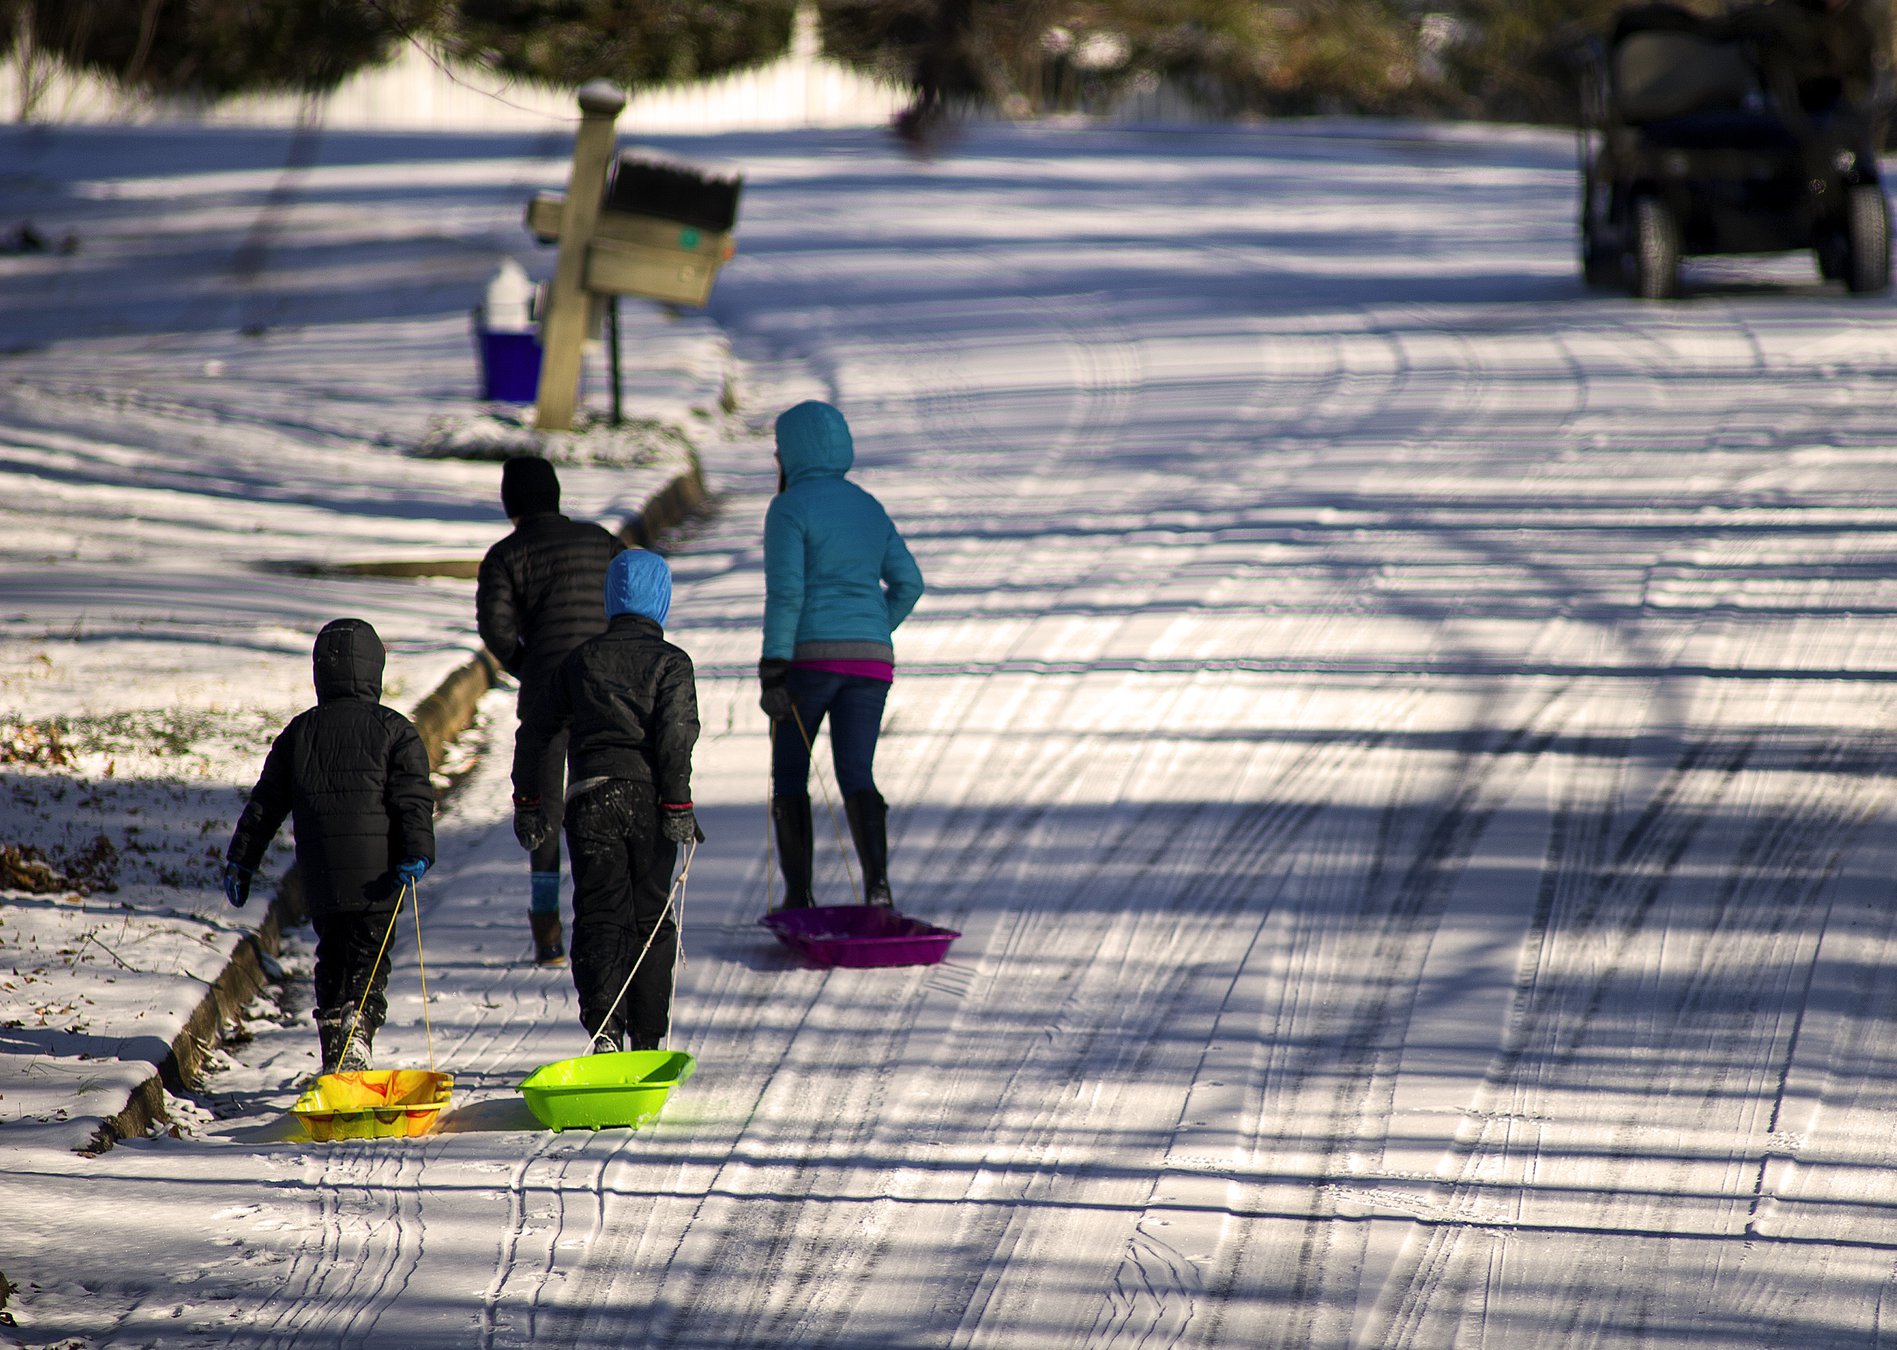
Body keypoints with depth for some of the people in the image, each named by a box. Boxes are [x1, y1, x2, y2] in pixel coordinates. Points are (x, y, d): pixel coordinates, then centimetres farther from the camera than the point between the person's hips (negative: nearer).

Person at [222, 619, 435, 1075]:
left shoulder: (299, 733, 10)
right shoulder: (393, 730, 0)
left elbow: (265, 803, 12)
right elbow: (414, 799, -11)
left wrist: (240, 861, 17)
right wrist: (417, 853, -16)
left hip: (320, 881, 3)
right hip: (373, 878, -3)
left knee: (331, 960, 17)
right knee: (369, 960, 0)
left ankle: (334, 1047, 13)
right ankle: (358, 1029, -24)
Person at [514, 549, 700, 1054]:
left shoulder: (580, 659, 9)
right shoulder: (670, 663, 0)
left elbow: (540, 729, 11)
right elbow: (676, 737, -11)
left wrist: (528, 801, 17)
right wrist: (678, 806, -13)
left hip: (590, 799, 1)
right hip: (647, 799, -1)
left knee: (599, 916, 1)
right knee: (651, 916, 10)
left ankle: (604, 1028, -19)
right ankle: (647, 1040, 12)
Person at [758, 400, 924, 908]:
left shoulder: (789, 508, -5)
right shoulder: (868, 507, 16)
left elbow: (785, 591, -15)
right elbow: (907, 583, 14)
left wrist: (773, 671, -17)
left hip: (809, 656, -5)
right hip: (871, 658, 5)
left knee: (789, 771, 13)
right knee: (856, 776, 1)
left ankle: (798, 898, 12)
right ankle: (877, 881, -25)